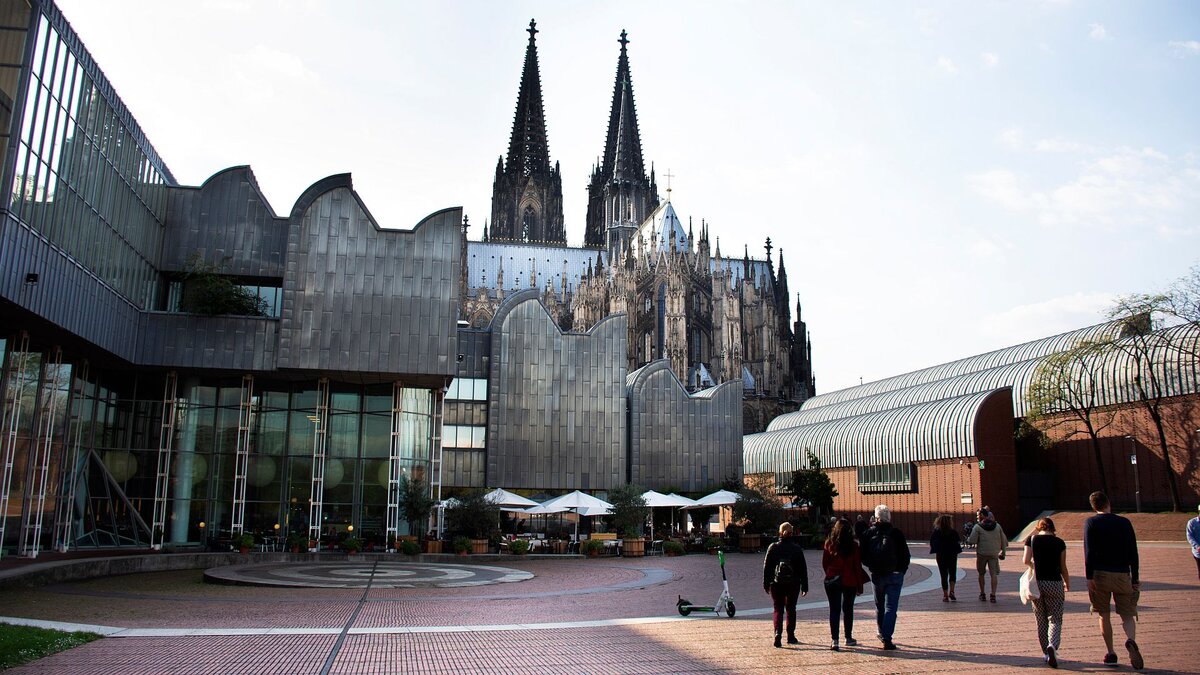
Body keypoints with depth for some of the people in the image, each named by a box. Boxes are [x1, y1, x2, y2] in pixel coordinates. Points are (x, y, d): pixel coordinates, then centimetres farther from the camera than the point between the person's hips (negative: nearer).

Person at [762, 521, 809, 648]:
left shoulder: (773, 548, -3)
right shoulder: (797, 549, -2)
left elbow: (766, 567, -1)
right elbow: (803, 568, 0)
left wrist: (766, 584, 7)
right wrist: (804, 586, 6)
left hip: (776, 584, -1)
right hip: (793, 584, 1)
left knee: (778, 610, 5)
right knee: (791, 609, 16)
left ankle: (778, 633, -16)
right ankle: (790, 636, 20)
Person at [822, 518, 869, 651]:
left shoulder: (829, 544, -5)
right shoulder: (854, 546, -8)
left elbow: (824, 563, 2)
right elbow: (857, 566, -5)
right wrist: (859, 585, 2)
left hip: (832, 581, 0)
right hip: (849, 581, 0)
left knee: (834, 610, 3)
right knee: (848, 609, 16)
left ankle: (835, 640, -5)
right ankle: (848, 638, 27)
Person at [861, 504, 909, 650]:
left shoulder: (869, 533, -2)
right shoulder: (896, 533, -7)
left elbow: (863, 556, 1)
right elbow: (905, 555, -4)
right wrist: (901, 571, 10)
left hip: (876, 575, 2)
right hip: (894, 575, -2)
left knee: (879, 606, 19)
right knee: (891, 608, -2)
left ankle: (882, 634, 30)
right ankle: (887, 638, -10)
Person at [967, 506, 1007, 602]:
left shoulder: (977, 527, -7)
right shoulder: (997, 526, 7)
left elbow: (972, 541, -12)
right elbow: (1004, 540, 12)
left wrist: (968, 539, 10)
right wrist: (1003, 552, 22)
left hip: (982, 553, -2)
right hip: (994, 554, 2)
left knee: (981, 574, 12)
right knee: (994, 574, -1)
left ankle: (982, 594, 19)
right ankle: (993, 595, -11)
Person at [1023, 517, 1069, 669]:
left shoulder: (1031, 539, 2)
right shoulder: (1059, 542, 1)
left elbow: (1026, 560, -9)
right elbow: (1063, 567, 3)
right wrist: (1068, 583, 18)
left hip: (1036, 582, 1)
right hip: (1055, 583, -1)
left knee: (1041, 620, 13)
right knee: (1055, 619, 3)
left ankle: (1046, 652, 16)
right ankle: (1052, 646, -21)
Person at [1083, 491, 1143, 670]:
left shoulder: (1091, 523, 1)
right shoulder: (1124, 523, 6)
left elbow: (1089, 552, -8)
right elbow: (1133, 553, 4)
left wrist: (1089, 577, -8)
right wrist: (1135, 578, 10)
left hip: (1100, 574, -1)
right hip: (1122, 575, 1)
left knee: (1104, 615, 10)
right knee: (1127, 615, 6)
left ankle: (1110, 654, 11)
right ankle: (1131, 641, -23)